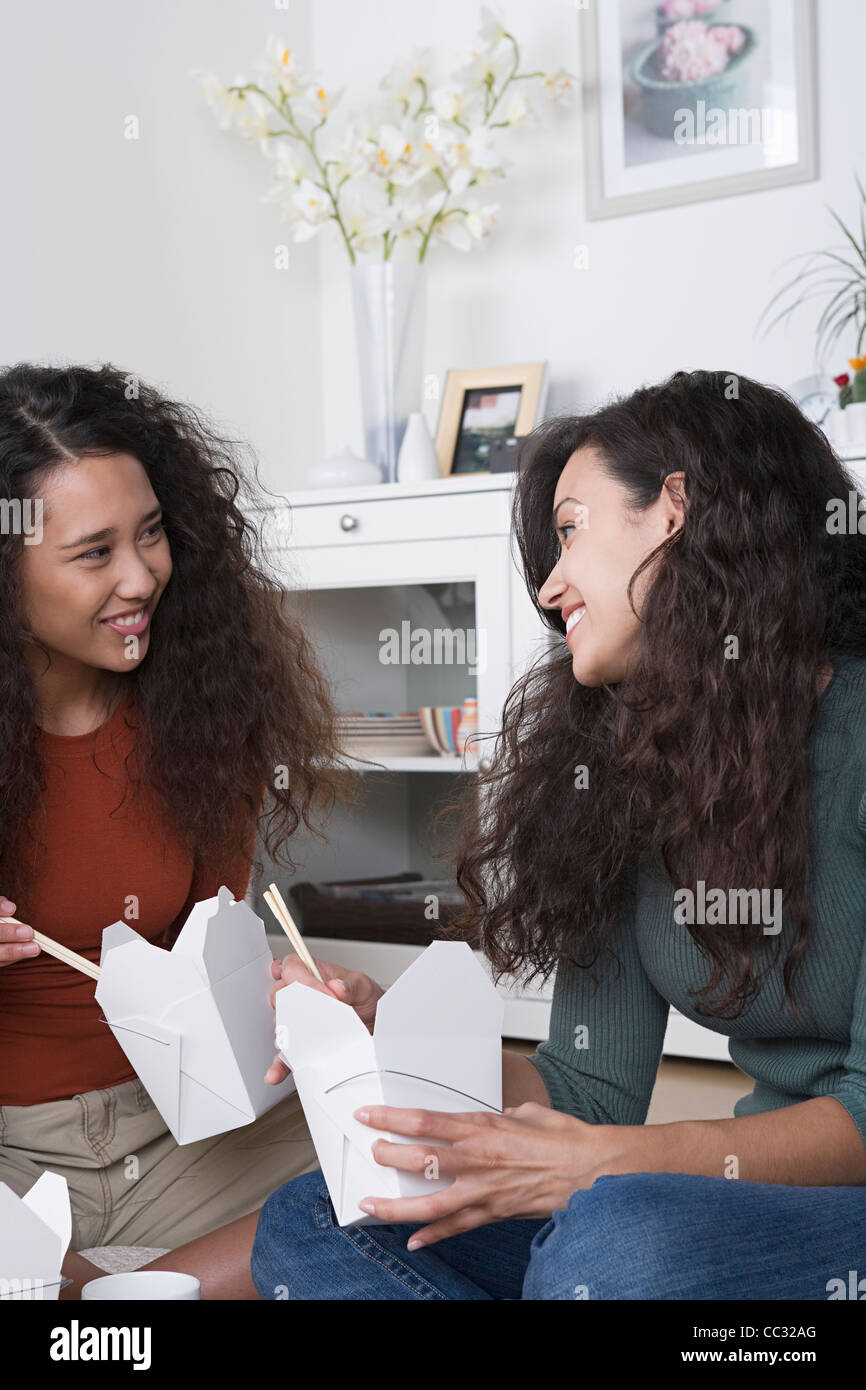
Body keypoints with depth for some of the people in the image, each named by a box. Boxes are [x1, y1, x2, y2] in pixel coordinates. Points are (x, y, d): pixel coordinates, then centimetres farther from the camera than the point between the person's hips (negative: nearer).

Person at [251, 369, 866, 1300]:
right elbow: (593, 1091, 5)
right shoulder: (615, 770, 7)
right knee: (307, 1224, -4)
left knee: (614, 1233, -37)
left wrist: (598, 1165, -25)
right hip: (752, 1199, 6)